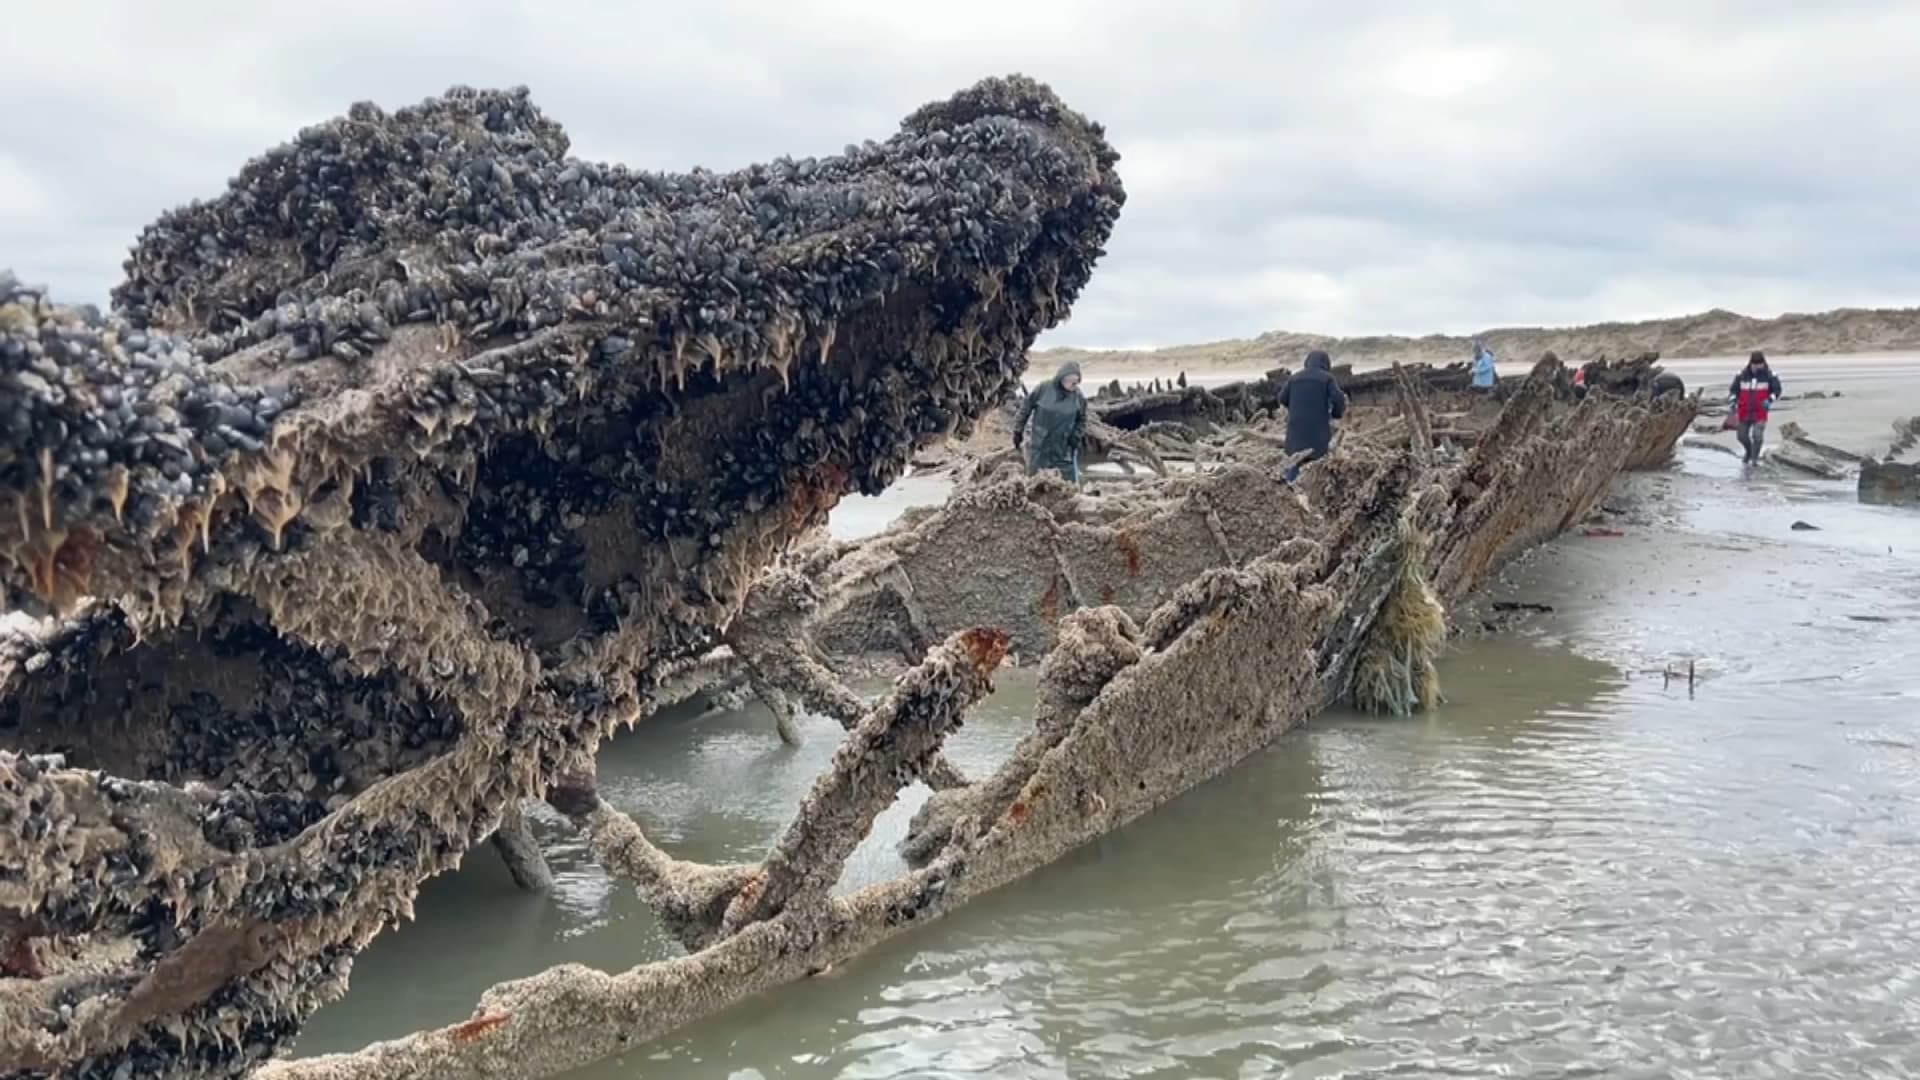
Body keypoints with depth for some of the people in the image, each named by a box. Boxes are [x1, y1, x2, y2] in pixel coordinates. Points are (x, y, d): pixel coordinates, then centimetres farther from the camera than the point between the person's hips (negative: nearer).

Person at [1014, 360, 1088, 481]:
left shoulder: (1078, 397, -7)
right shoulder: (1043, 389, -11)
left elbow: (1082, 420, 8)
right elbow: (1025, 408, 0)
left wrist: (1077, 435, -7)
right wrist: (1018, 430, 1)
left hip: (1065, 450, 0)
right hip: (1040, 449, 0)